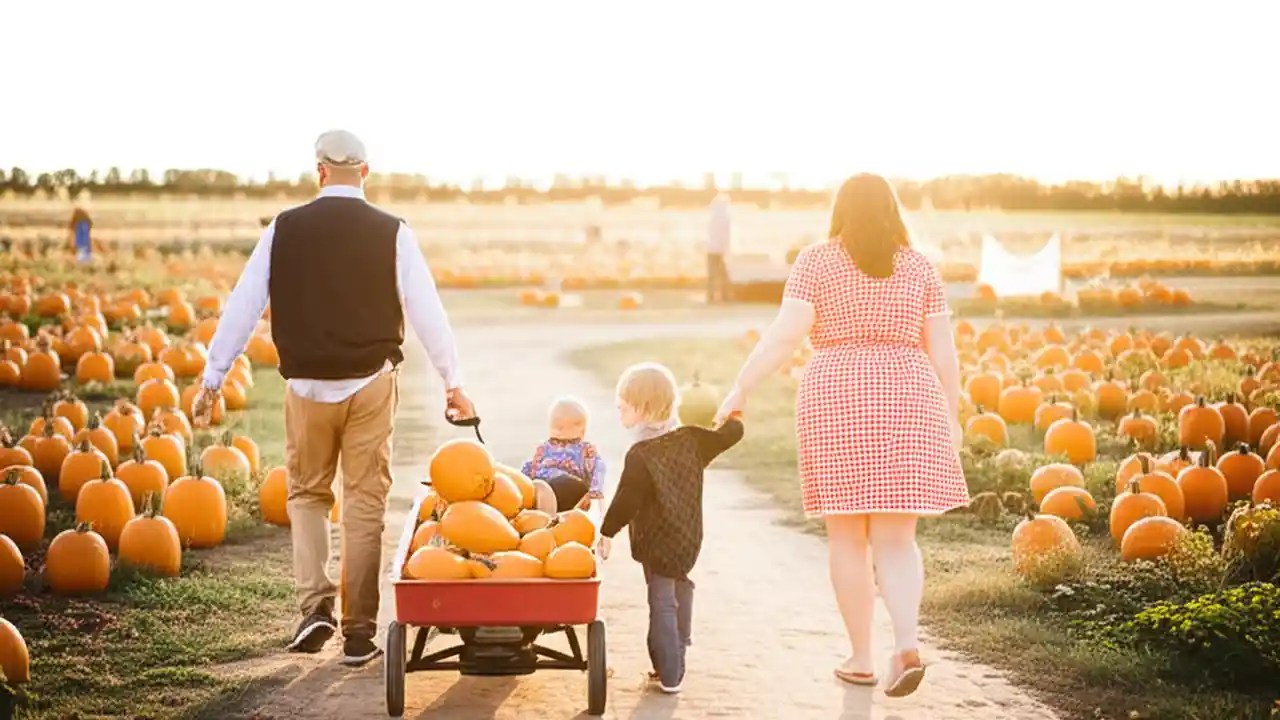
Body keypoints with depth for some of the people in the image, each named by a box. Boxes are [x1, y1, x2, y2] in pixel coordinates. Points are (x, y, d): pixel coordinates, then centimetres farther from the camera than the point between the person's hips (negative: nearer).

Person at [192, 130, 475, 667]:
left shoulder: (284, 230, -2)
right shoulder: (392, 233, -4)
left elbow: (242, 307, -1)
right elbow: (426, 311, -3)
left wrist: (212, 379, 6)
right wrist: (452, 382, 7)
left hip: (306, 384, 1)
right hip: (371, 384, 0)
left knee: (307, 494, 18)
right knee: (365, 504, 8)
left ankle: (315, 604, 0)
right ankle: (359, 633, 11)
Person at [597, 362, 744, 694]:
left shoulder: (641, 455, -19)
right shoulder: (691, 439, -1)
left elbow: (627, 500, -21)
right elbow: (728, 435, 8)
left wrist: (607, 532, -11)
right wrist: (734, 416, 29)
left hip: (657, 542, -7)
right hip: (688, 539, 7)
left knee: (662, 604, 0)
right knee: (679, 595, 23)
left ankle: (669, 675, -1)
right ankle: (675, 664, 34)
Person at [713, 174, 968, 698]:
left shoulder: (817, 262, 0)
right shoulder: (919, 267, 7)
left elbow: (784, 335, -9)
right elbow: (943, 352, 6)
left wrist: (740, 390, -5)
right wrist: (951, 416, 15)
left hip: (837, 402, -2)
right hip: (906, 401, 2)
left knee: (847, 536, 7)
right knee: (895, 538, 4)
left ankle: (861, 658, 12)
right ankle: (907, 643, -17)